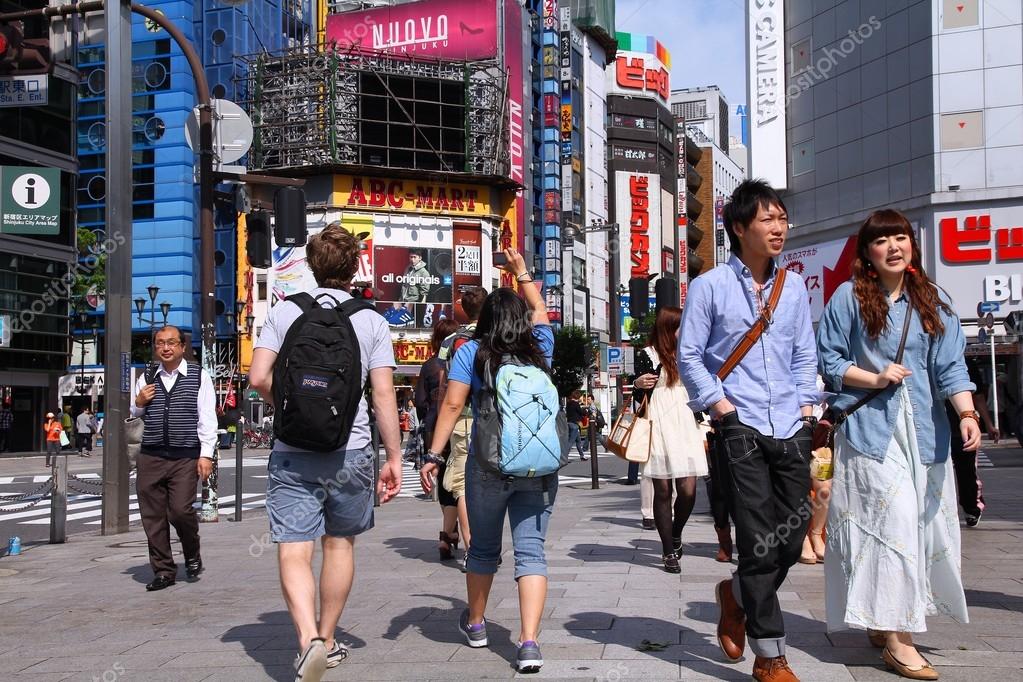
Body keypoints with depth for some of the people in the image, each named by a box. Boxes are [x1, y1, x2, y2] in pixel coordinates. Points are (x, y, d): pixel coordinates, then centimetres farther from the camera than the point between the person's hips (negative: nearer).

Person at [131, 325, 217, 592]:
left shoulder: (199, 377, 3)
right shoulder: (146, 378, 13)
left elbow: (207, 418, -1)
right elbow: (132, 415, 25)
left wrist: (206, 454, -8)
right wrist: (138, 403, 2)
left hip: (185, 457, -4)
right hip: (150, 457, 4)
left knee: (180, 510, -13)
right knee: (152, 515, 3)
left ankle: (192, 555, 16)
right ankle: (163, 571, 16)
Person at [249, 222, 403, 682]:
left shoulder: (284, 312, 1)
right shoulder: (371, 321, -1)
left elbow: (259, 378, -5)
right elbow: (383, 393, -5)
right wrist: (394, 458, 0)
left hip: (292, 454, -1)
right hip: (350, 453, 1)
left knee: (294, 553, -1)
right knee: (340, 544, 18)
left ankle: (309, 638, -23)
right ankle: (328, 640, 29)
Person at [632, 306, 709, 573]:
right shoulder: (648, 355, 3)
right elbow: (639, 397, 2)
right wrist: (638, 385, -19)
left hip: (685, 425, 4)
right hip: (659, 429, -4)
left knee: (688, 490, -6)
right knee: (663, 491, -1)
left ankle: (676, 535, 21)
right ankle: (669, 552, 7)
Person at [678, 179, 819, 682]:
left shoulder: (793, 286, 13)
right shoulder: (710, 286, -1)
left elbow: (805, 353, 19)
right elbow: (689, 355, 0)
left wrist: (806, 403, 8)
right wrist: (718, 404, -9)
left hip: (791, 429, 5)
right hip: (741, 429, -5)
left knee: (792, 540, 6)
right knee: (759, 540, -4)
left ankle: (737, 595, 35)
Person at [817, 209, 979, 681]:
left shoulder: (932, 300, 11)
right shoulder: (849, 297, 0)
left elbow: (951, 366, 4)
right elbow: (828, 361, 1)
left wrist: (967, 414, -10)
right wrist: (875, 378, -12)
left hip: (924, 429, 5)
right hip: (869, 427, -4)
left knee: (925, 524, 5)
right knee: (894, 520, -12)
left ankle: (884, 624, 21)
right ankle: (896, 638, -6)